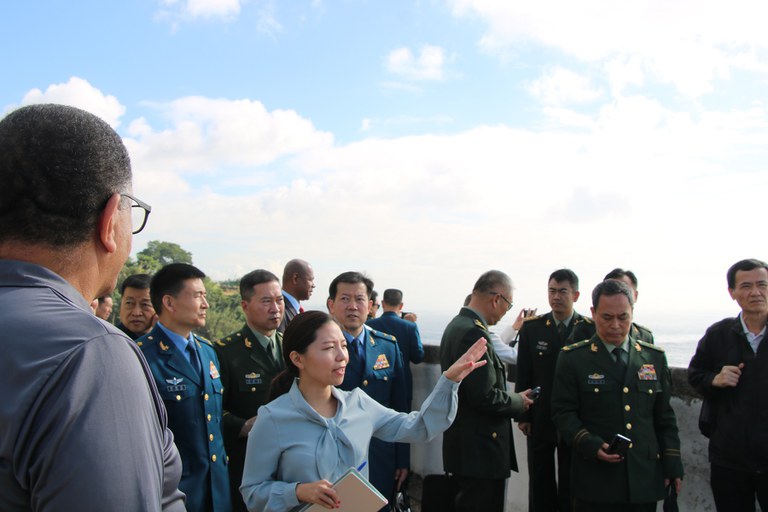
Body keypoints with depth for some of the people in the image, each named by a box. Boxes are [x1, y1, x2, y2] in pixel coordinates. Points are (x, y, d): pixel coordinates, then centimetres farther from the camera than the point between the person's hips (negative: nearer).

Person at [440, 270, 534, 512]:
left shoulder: (457, 325, 10)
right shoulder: (474, 332, -21)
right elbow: (485, 396, -23)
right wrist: (519, 402, -6)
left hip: (463, 445, 10)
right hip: (480, 452, -10)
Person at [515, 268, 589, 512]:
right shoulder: (532, 328, 1)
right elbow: (523, 375, 2)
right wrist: (522, 415, -1)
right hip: (540, 420, 2)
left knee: (570, 486, 8)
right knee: (540, 485, 11)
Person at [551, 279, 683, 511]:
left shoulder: (655, 357, 10)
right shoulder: (573, 358, -1)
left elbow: (665, 417, 12)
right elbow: (563, 412, -2)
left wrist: (672, 464, 7)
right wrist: (589, 444, -17)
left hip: (645, 479, 3)